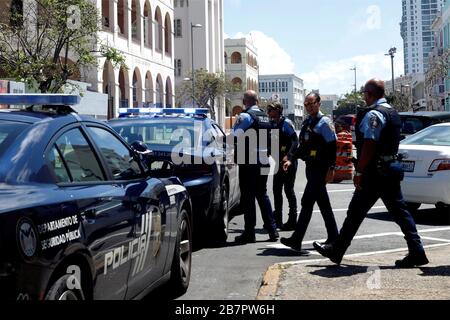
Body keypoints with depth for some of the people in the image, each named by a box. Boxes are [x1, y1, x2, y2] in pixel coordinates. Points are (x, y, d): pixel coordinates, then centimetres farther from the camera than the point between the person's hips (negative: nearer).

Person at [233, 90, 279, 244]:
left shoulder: (245, 116, -12)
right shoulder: (265, 117, 12)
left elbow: (236, 137, -17)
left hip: (249, 163, -7)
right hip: (264, 161, 7)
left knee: (248, 197, -1)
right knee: (262, 195, 16)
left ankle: (249, 233, 1)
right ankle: (272, 230, 14)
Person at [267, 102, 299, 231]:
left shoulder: (286, 123, -10)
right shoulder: (272, 125, 12)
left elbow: (295, 141, -16)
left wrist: (288, 156, -25)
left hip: (288, 161, -8)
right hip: (278, 162, 8)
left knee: (288, 190, -5)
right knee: (277, 190, 10)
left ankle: (292, 220, 1)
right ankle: (277, 219, 19)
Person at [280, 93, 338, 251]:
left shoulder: (324, 122, -9)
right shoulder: (306, 123, 16)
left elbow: (332, 146, -14)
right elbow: (303, 145, 23)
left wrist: (331, 168, -18)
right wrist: (292, 159, 10)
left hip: (320, 168, -9)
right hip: (310, 167, 9)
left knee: (307, 202, -10)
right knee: (323, 204, 14)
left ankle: (296, 240, -9)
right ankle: (333, 237, 22)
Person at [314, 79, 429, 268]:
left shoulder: (373, 114, -15)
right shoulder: (392, 113, 16)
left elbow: (369, 145, -22)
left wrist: (358, 172, -19)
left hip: (375, 172, -9)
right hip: (391, 167, 9)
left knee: (356, 213, 0)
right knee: (399, 211, 9)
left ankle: (336, 251, 9)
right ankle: (417, 253, 7)